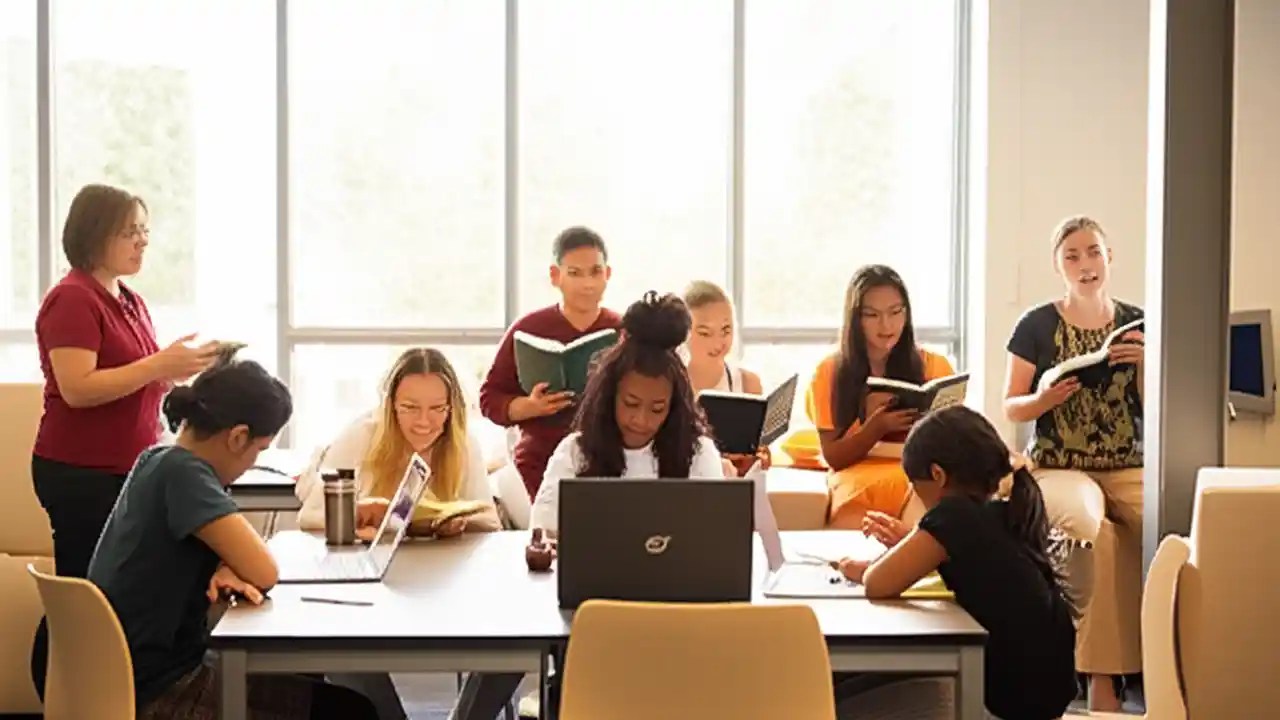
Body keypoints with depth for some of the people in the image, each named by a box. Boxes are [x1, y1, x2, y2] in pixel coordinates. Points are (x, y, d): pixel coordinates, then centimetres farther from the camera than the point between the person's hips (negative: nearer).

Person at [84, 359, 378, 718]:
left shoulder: (159, 459, 6)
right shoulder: (182, 473, -22)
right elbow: (263, 573, -23)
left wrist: (225, 570, -8)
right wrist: (230, 566, -2)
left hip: (149, 670, 9)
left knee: (308, 679, 19)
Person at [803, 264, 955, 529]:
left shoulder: (933, 366, 11)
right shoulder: (829, 372, 9)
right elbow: (833, 457, 6)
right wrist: (878, 426, -13)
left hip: (919, 480, 0)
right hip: (857, 485, 0)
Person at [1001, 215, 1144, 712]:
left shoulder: (1137, 324, 8)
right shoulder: (1036, 326, 1)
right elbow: (1010, 408, 4)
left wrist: (1147, 366, -12)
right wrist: (1043, 399, -18)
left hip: (1130, 468, 2)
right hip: (1059, 468, -2)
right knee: (1090, 526, -37)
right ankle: (1102, 677, -23)